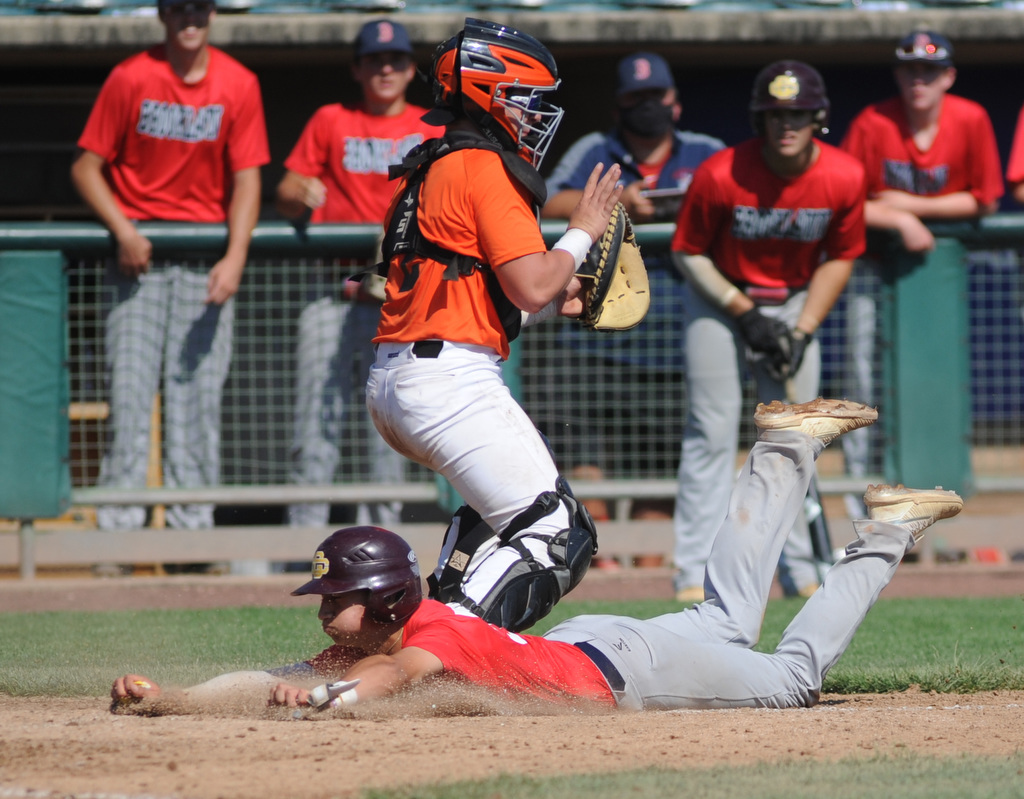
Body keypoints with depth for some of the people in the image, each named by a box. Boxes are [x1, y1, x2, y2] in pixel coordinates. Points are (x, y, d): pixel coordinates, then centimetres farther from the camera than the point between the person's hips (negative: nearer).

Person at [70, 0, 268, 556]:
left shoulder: (238, 86, 1)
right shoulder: (131, 79, -4)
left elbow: (246, 178, 1)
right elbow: (86, 166, -1)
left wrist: (235, 257, -11)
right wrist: (123, 230, -14)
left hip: (208, 254, 2)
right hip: (138, 253, -2)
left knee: (200, 389, 0)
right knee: (130, 385, -7)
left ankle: (193, 526, 4)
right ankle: (117, 527, -7)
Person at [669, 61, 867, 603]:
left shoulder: (844, 178, -15)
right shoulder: (720, 176, -24)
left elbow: (838, 259, -1)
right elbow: (688, 253, -12)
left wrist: (802, 332, -10)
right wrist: (745, 315, -18)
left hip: (794, 302, 3)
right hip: (719, 298, -3)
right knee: (713, 431, -9)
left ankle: (802, 572, 11)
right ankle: (697, 574, -9)